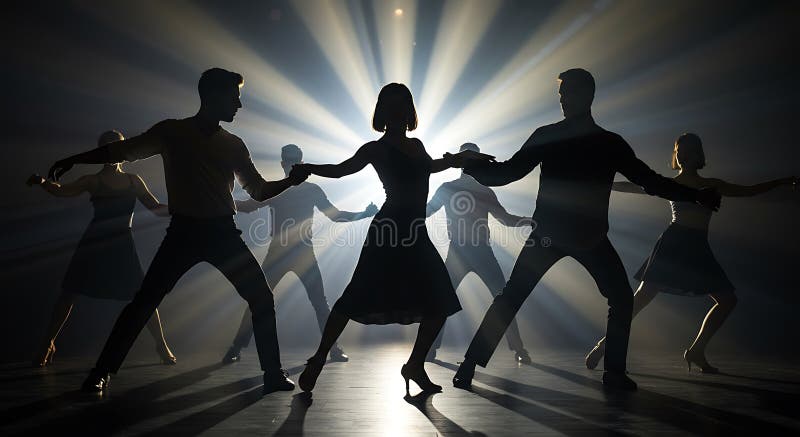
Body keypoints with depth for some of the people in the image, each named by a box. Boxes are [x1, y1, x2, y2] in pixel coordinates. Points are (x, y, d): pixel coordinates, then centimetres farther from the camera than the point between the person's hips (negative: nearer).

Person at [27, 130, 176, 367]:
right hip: (94, 243, -1)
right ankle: (47, 344, 19)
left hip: (121, 244, 1)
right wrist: (42, 183, -27)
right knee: (69, 293, -1)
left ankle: (161, 346, 8)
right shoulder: (93, 181, 5)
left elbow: (156, 209, 9)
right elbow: (63, 191, -9)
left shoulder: (133, 181, 11)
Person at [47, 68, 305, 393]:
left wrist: (290, 180, -4)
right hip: (183, 231, -2)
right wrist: (73, 160, 2)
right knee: (144, 302, -8)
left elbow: (259, 191, 12)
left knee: (262, 298, -6)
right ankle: (102, 372, 7)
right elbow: (122, 151, 7)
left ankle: (273, 373, 3)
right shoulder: (172, 132, 1)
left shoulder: (233, 145, 9)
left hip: (223, 232, 3)